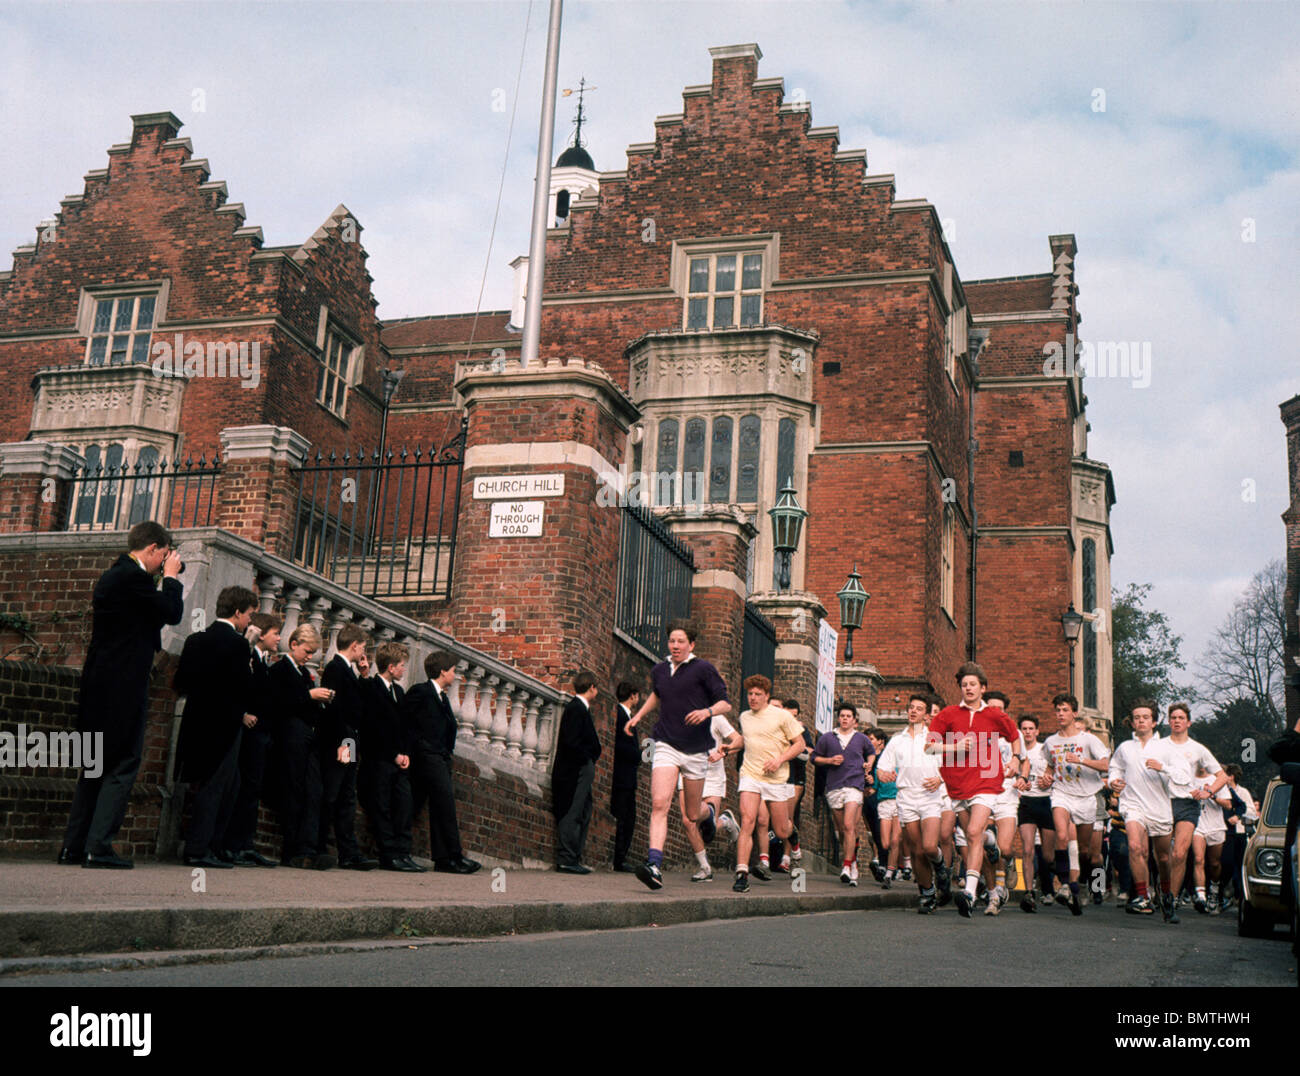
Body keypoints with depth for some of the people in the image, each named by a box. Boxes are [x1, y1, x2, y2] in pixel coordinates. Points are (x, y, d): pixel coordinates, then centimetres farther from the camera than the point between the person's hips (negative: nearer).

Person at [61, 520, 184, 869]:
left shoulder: (115, 575, 17)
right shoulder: (133, 576, -14)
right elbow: (172, 613, -13)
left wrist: (166, 580, 16)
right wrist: (171, 576, 1)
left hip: (101, 686, 10)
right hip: (123, 687, -10)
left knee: (96, 766, 14)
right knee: (123, 767, -5)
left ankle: (73, 845, 17)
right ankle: (98, 846, -7)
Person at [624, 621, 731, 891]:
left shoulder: (703, 669, -5)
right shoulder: (659, 671, 9)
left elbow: (726, 703, -4)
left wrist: (707, 711, -24)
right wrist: (639, 715, 22)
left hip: (696, 750, -2)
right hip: (666, 746, 2)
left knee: (692, 814, 10)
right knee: (659, 803, -18)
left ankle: (709, 812, 48)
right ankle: (654, 865, -26)